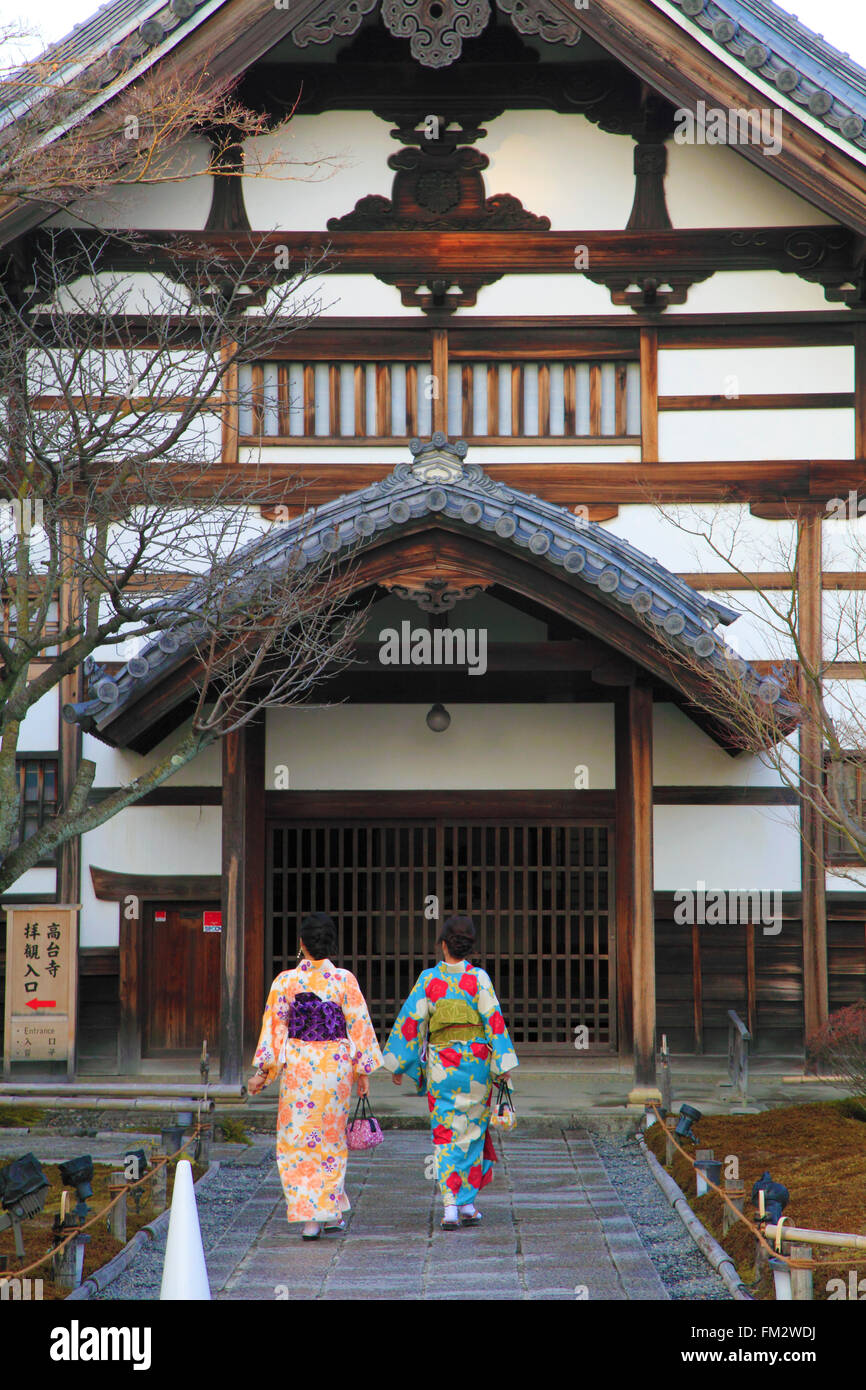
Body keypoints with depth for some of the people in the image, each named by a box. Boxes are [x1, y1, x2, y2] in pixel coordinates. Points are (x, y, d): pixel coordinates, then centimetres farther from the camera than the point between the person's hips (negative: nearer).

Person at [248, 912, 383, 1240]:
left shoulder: (285, 981, -4)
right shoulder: (344, 980, -4)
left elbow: (274, 1027, -3)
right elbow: (359, 1027, -1)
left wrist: (262, 1070, 2)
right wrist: (363, 1071, 6)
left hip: (298, 1065, -1)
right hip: (336, 1064, 1)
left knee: (298, 1141, 6)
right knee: (332, 1139, 14)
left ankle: (310, 1217, -2)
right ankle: (333, 1212, 17)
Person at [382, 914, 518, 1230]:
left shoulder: (428, 979, -2)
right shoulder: (479, 978, -5)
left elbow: (410, 1020, 0)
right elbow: (493, 1020, -8)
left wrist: (398, 1063, 8)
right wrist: (503, 1066, -5)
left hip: (441, 1062, 0)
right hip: (477, 1061, 0)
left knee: (445, 1135, 3)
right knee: (473, 1133, 12)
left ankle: (450, 1206, -10)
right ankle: (467, 1204, 14)